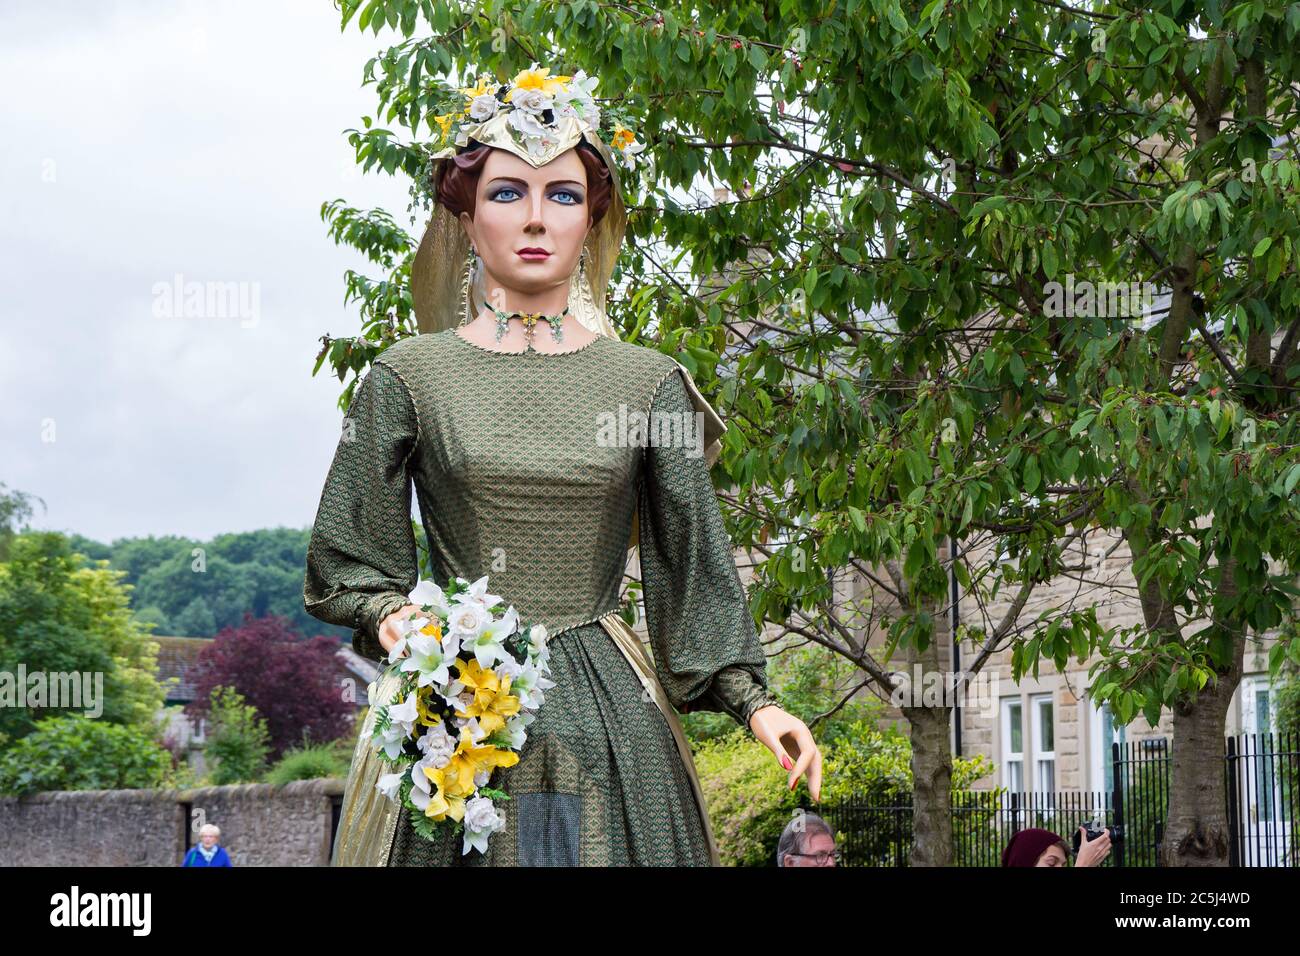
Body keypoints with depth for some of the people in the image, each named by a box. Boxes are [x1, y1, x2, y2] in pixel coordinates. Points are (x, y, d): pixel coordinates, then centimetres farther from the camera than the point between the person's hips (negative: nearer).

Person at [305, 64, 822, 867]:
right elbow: (348, 563, 6)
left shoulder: (649, 385, 7)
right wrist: (394, 619, -14)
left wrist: (753, 700, -3)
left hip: (610, 718, 1)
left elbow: (696, 566, 7)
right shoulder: (409, 378, 4)